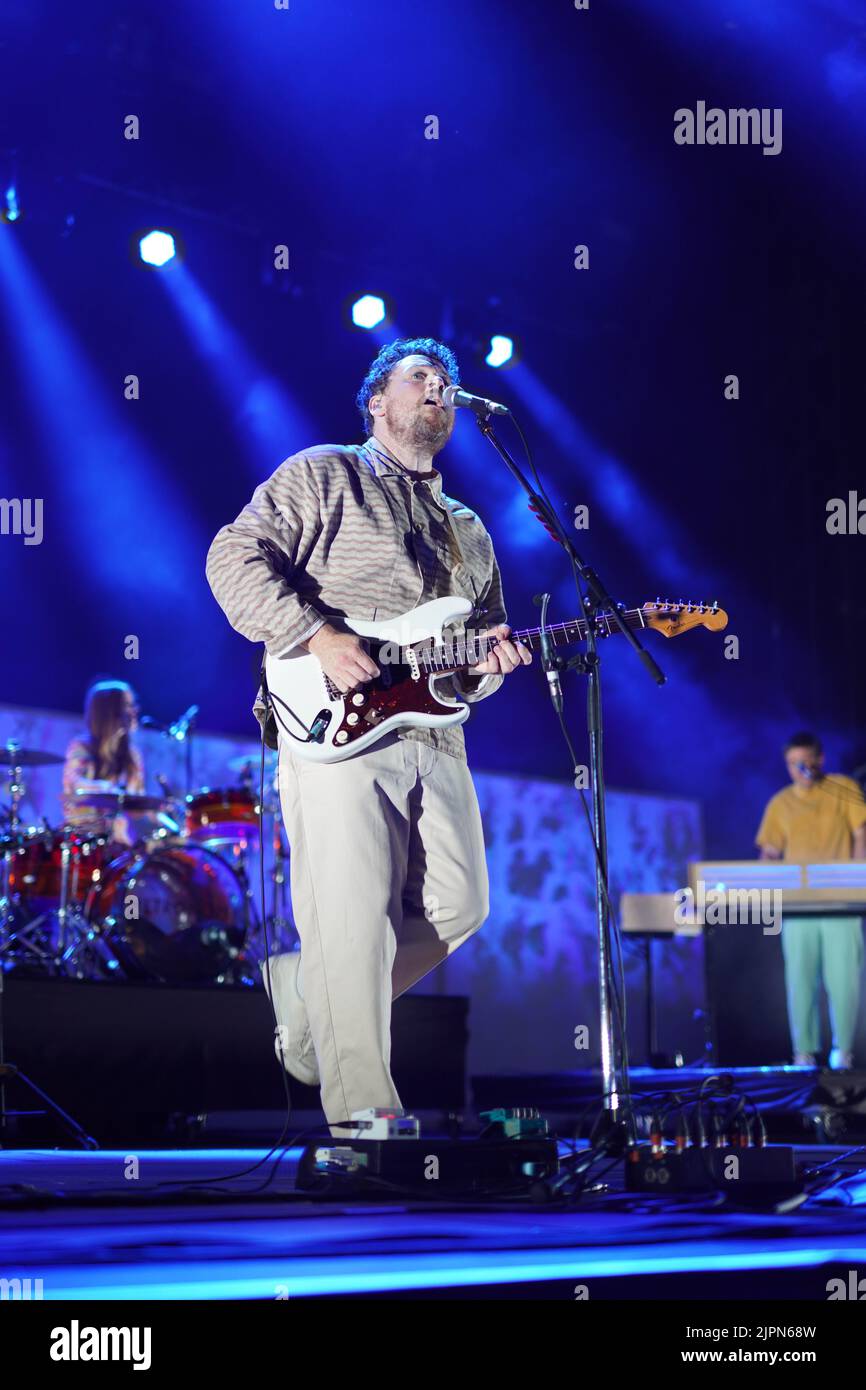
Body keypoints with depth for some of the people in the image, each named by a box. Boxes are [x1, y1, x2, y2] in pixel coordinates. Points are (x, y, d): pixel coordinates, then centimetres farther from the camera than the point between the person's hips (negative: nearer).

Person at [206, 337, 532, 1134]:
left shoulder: (469, 530, 27)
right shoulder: (325, 477, 7)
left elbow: (476, 663, 29)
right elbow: (236, 558, -6)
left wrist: (487, 663, 3)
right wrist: (316, 636, -18)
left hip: (433, 733, 7)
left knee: (457, 905, 1)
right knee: (353, 917, -10)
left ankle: (305, 995, 20)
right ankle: (362, 1112, -6)